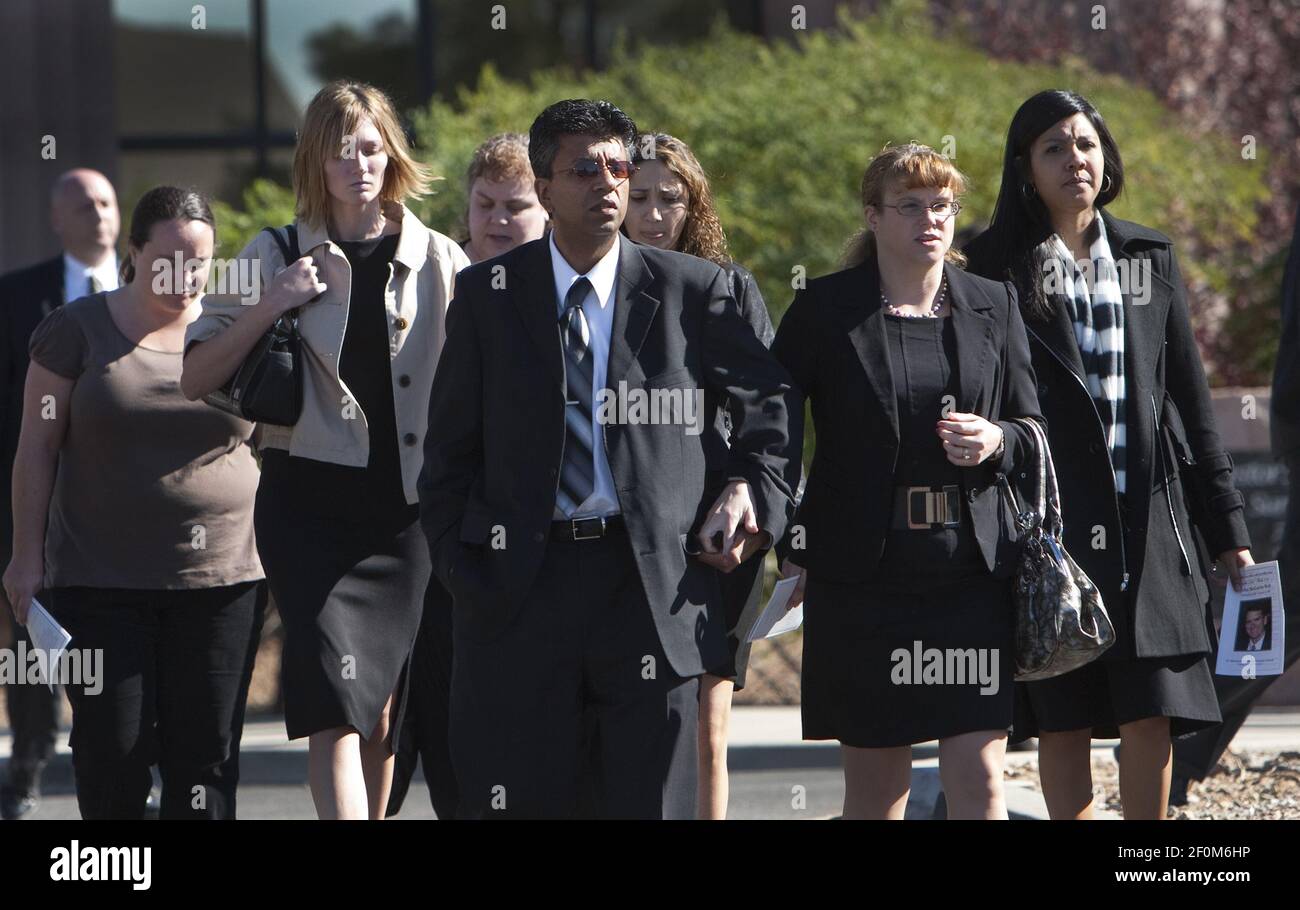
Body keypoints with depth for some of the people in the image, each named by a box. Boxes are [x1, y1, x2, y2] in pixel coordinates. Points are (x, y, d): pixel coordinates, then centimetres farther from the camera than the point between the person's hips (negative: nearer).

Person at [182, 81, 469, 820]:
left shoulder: (440, 262, 7)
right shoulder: (277, 258, 5)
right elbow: (195, 378, 2)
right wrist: (270, 307, -11)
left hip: (412, 502, 2)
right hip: (313, 500, -2)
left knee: (386, 702, 7)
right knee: (336, 689, -16)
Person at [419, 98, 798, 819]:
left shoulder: (691, 290, 5)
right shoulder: (489, 294, 6)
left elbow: (770, 396, 19)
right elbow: (450, 446, 9)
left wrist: (753, 485, 4)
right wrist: (457, 566, 1)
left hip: (652, 581, 0)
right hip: (520, 588, 0)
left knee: (650, 797, 2)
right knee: (514, 798, 1)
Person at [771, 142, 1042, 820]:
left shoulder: (992, 306, 10)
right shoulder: (826, 308, 1)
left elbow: (1031, 432, 15)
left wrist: (994, 442, -8)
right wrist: (788, 543, -1)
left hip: (972, 569, 2)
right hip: (863, 575, -2)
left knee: (979, 776, -5)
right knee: (875, 781, 3)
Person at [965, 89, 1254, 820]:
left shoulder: (1148, 258, 12)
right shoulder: (996, 268, 2)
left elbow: (1191, 398, 14)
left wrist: (1226, 525, 10)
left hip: (1146, 522, 3)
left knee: (1152, 715, -3)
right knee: (1063, 720, -1)